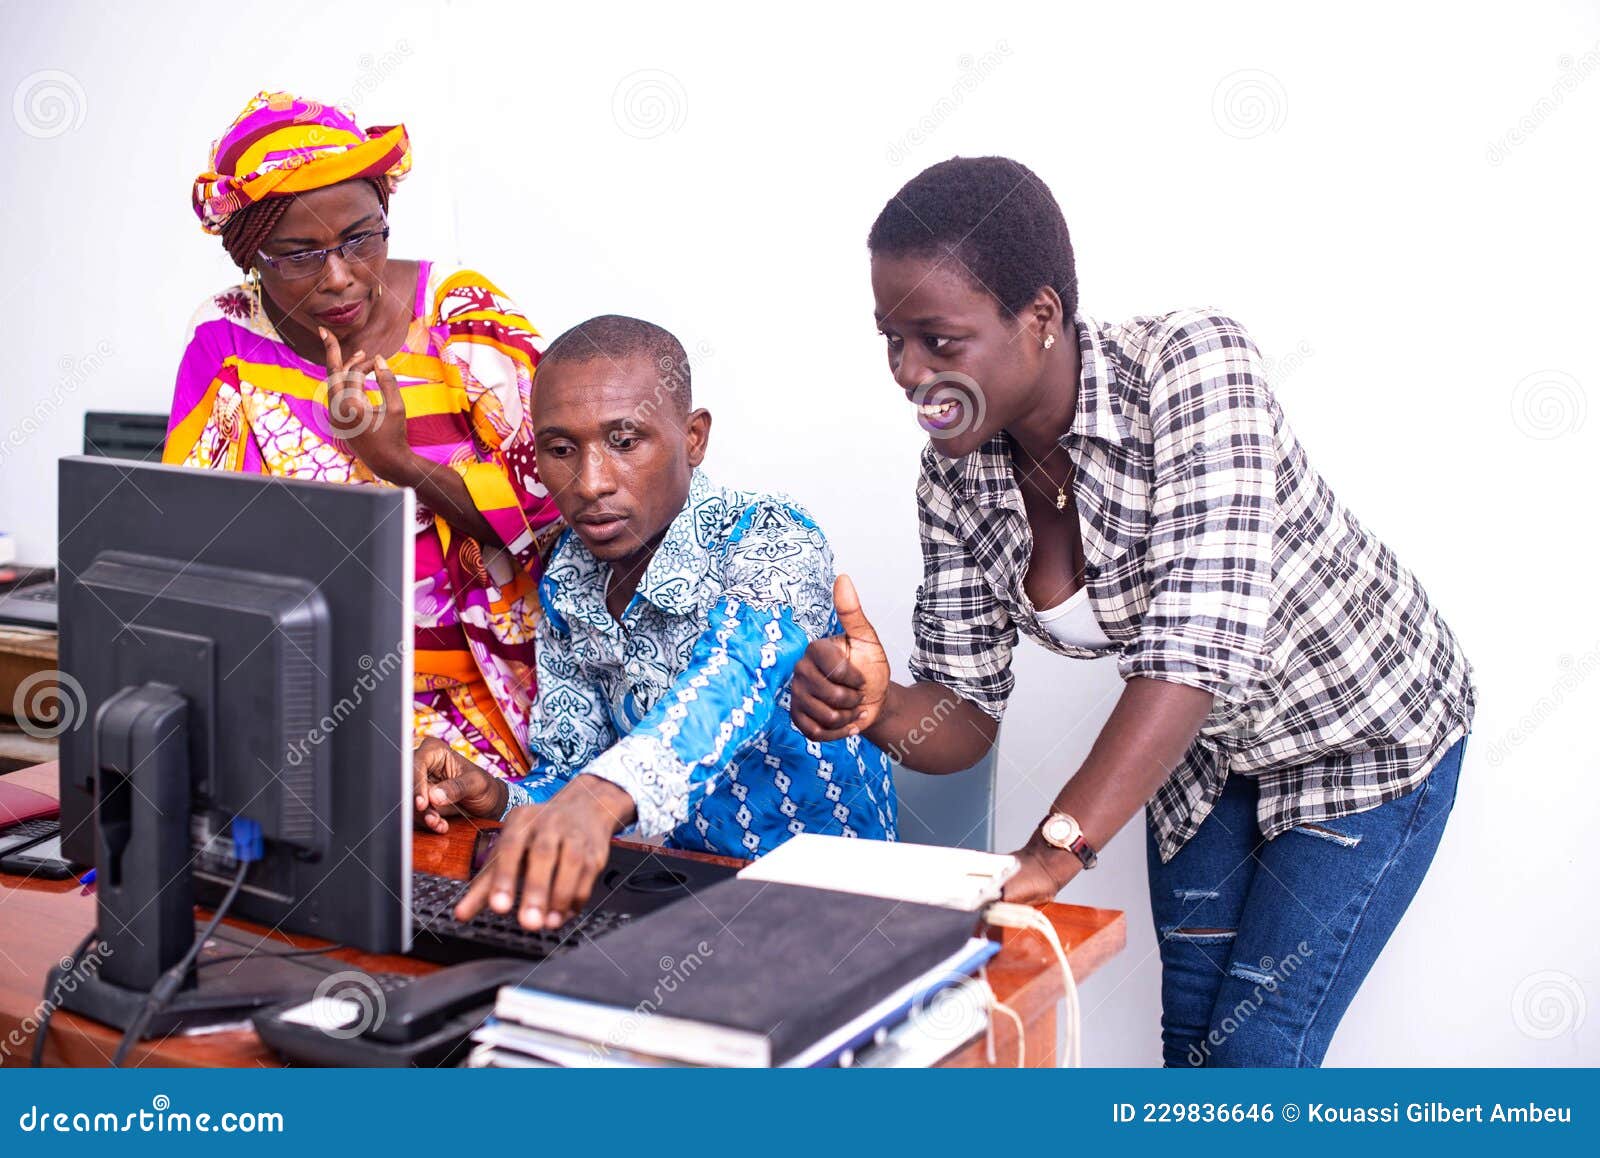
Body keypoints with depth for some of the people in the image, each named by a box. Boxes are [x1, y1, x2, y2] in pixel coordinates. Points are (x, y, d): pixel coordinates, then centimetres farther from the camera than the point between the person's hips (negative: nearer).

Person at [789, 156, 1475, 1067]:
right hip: (1201, 750, 5)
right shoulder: (957, 478, -16)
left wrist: (1052, 852, -49)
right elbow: (964, 719, -13)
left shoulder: (1193, 365, -34)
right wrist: (879, 707, -37)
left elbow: (1202, 643, -42)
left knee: (1253, 1053, 0)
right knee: (1189, 1033, 15)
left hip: (1366, 734, -5)